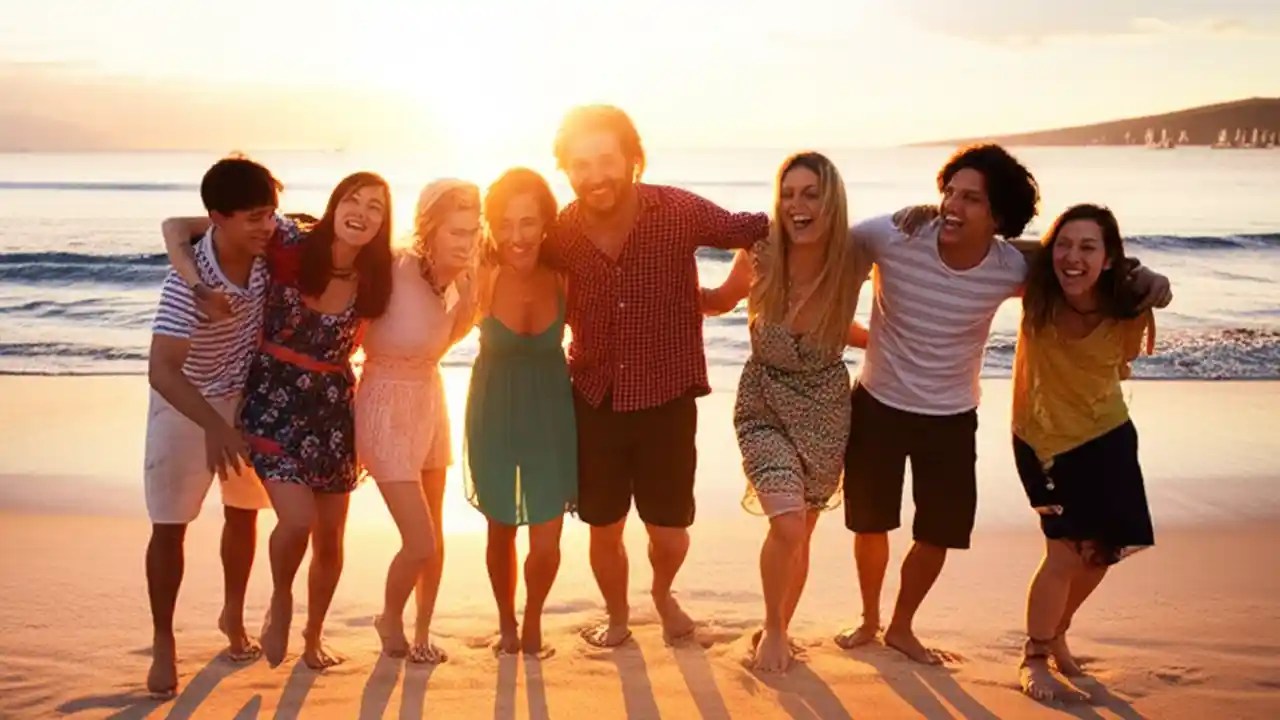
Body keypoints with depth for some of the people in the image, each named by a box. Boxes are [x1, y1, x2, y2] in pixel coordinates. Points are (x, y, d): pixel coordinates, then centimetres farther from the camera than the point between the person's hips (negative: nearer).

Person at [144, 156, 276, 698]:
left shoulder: (269, 245, -21)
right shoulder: (188, 281, -35)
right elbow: (161, 370, -39)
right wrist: (213, 425, -50)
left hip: (249, 395, 5)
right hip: (186, 404, -5)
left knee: (244, 512, 16)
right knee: (170, 525, 2)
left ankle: (233, 616, 38)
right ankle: (163, 643, 17)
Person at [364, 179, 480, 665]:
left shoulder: (451, 274, -5)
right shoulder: (395, 271, -24)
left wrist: (469, 295, -7)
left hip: (431, 401, 7)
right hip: (387, 408, -7)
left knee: (435, 537, 16)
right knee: (420, 544, -6)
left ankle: (422, 633, 36)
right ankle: (390, 621, 24)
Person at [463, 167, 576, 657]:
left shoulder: (562, 276, -17)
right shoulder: (482, 277, -21)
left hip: (551, 413, 0)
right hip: (495, 412, 0)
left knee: (546, 543, 0)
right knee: (501, 532, 16)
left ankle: (533, 622, 33)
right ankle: (506, 623, 44)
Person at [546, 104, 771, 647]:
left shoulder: (680, 212, -15)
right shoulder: (561, 233, -7)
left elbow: (751, 230, -1)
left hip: (667, 399, -1)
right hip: (594, 401, 2)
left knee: (669, 533, 6)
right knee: (604, 528, 12)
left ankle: (663, 593, 42)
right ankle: (617, 618, 40)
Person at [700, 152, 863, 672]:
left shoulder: (848, 263, -14)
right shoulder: (760, 256, -18)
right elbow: (720, 302, 3)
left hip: (825, 410, 2)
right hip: (765, 406, -2)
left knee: (800, 535, 13)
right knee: (787, 524, -19)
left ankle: (777, 630, 39)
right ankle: (773, 629, 9)